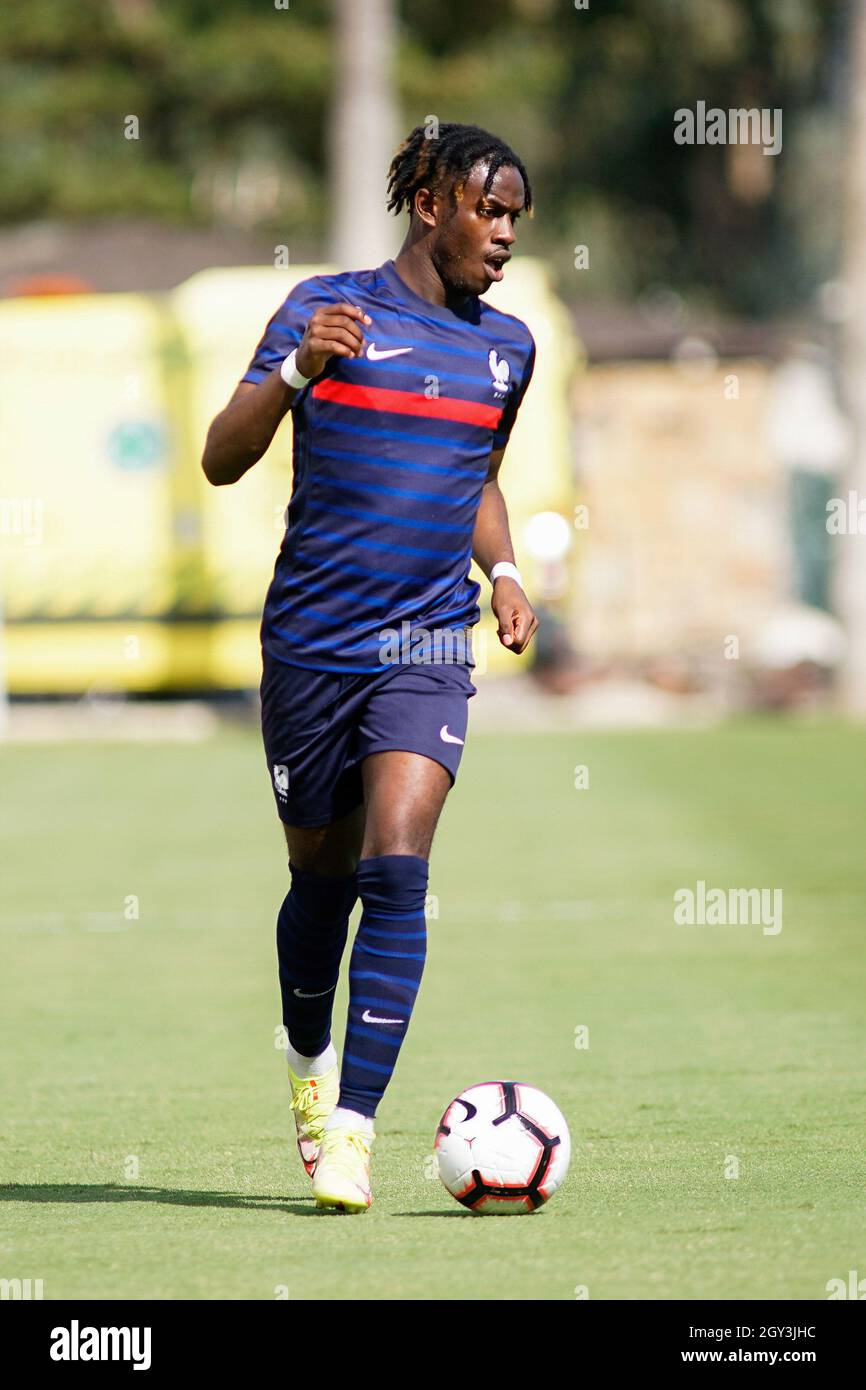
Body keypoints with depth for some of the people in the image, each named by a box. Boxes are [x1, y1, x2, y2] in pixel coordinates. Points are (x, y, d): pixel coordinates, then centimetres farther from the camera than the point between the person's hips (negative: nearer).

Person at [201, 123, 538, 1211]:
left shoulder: (506, 346, 10)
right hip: (311, 643, -2)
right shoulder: (327, 309, -4)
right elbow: (222, 460, -9)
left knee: (396, 867, -17)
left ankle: (350, 1129, -18)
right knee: (323, 874, 11)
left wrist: (501, 570, 8)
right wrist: (296, 369, -25)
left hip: (427, 651, 2)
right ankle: (308, 1058, 41)